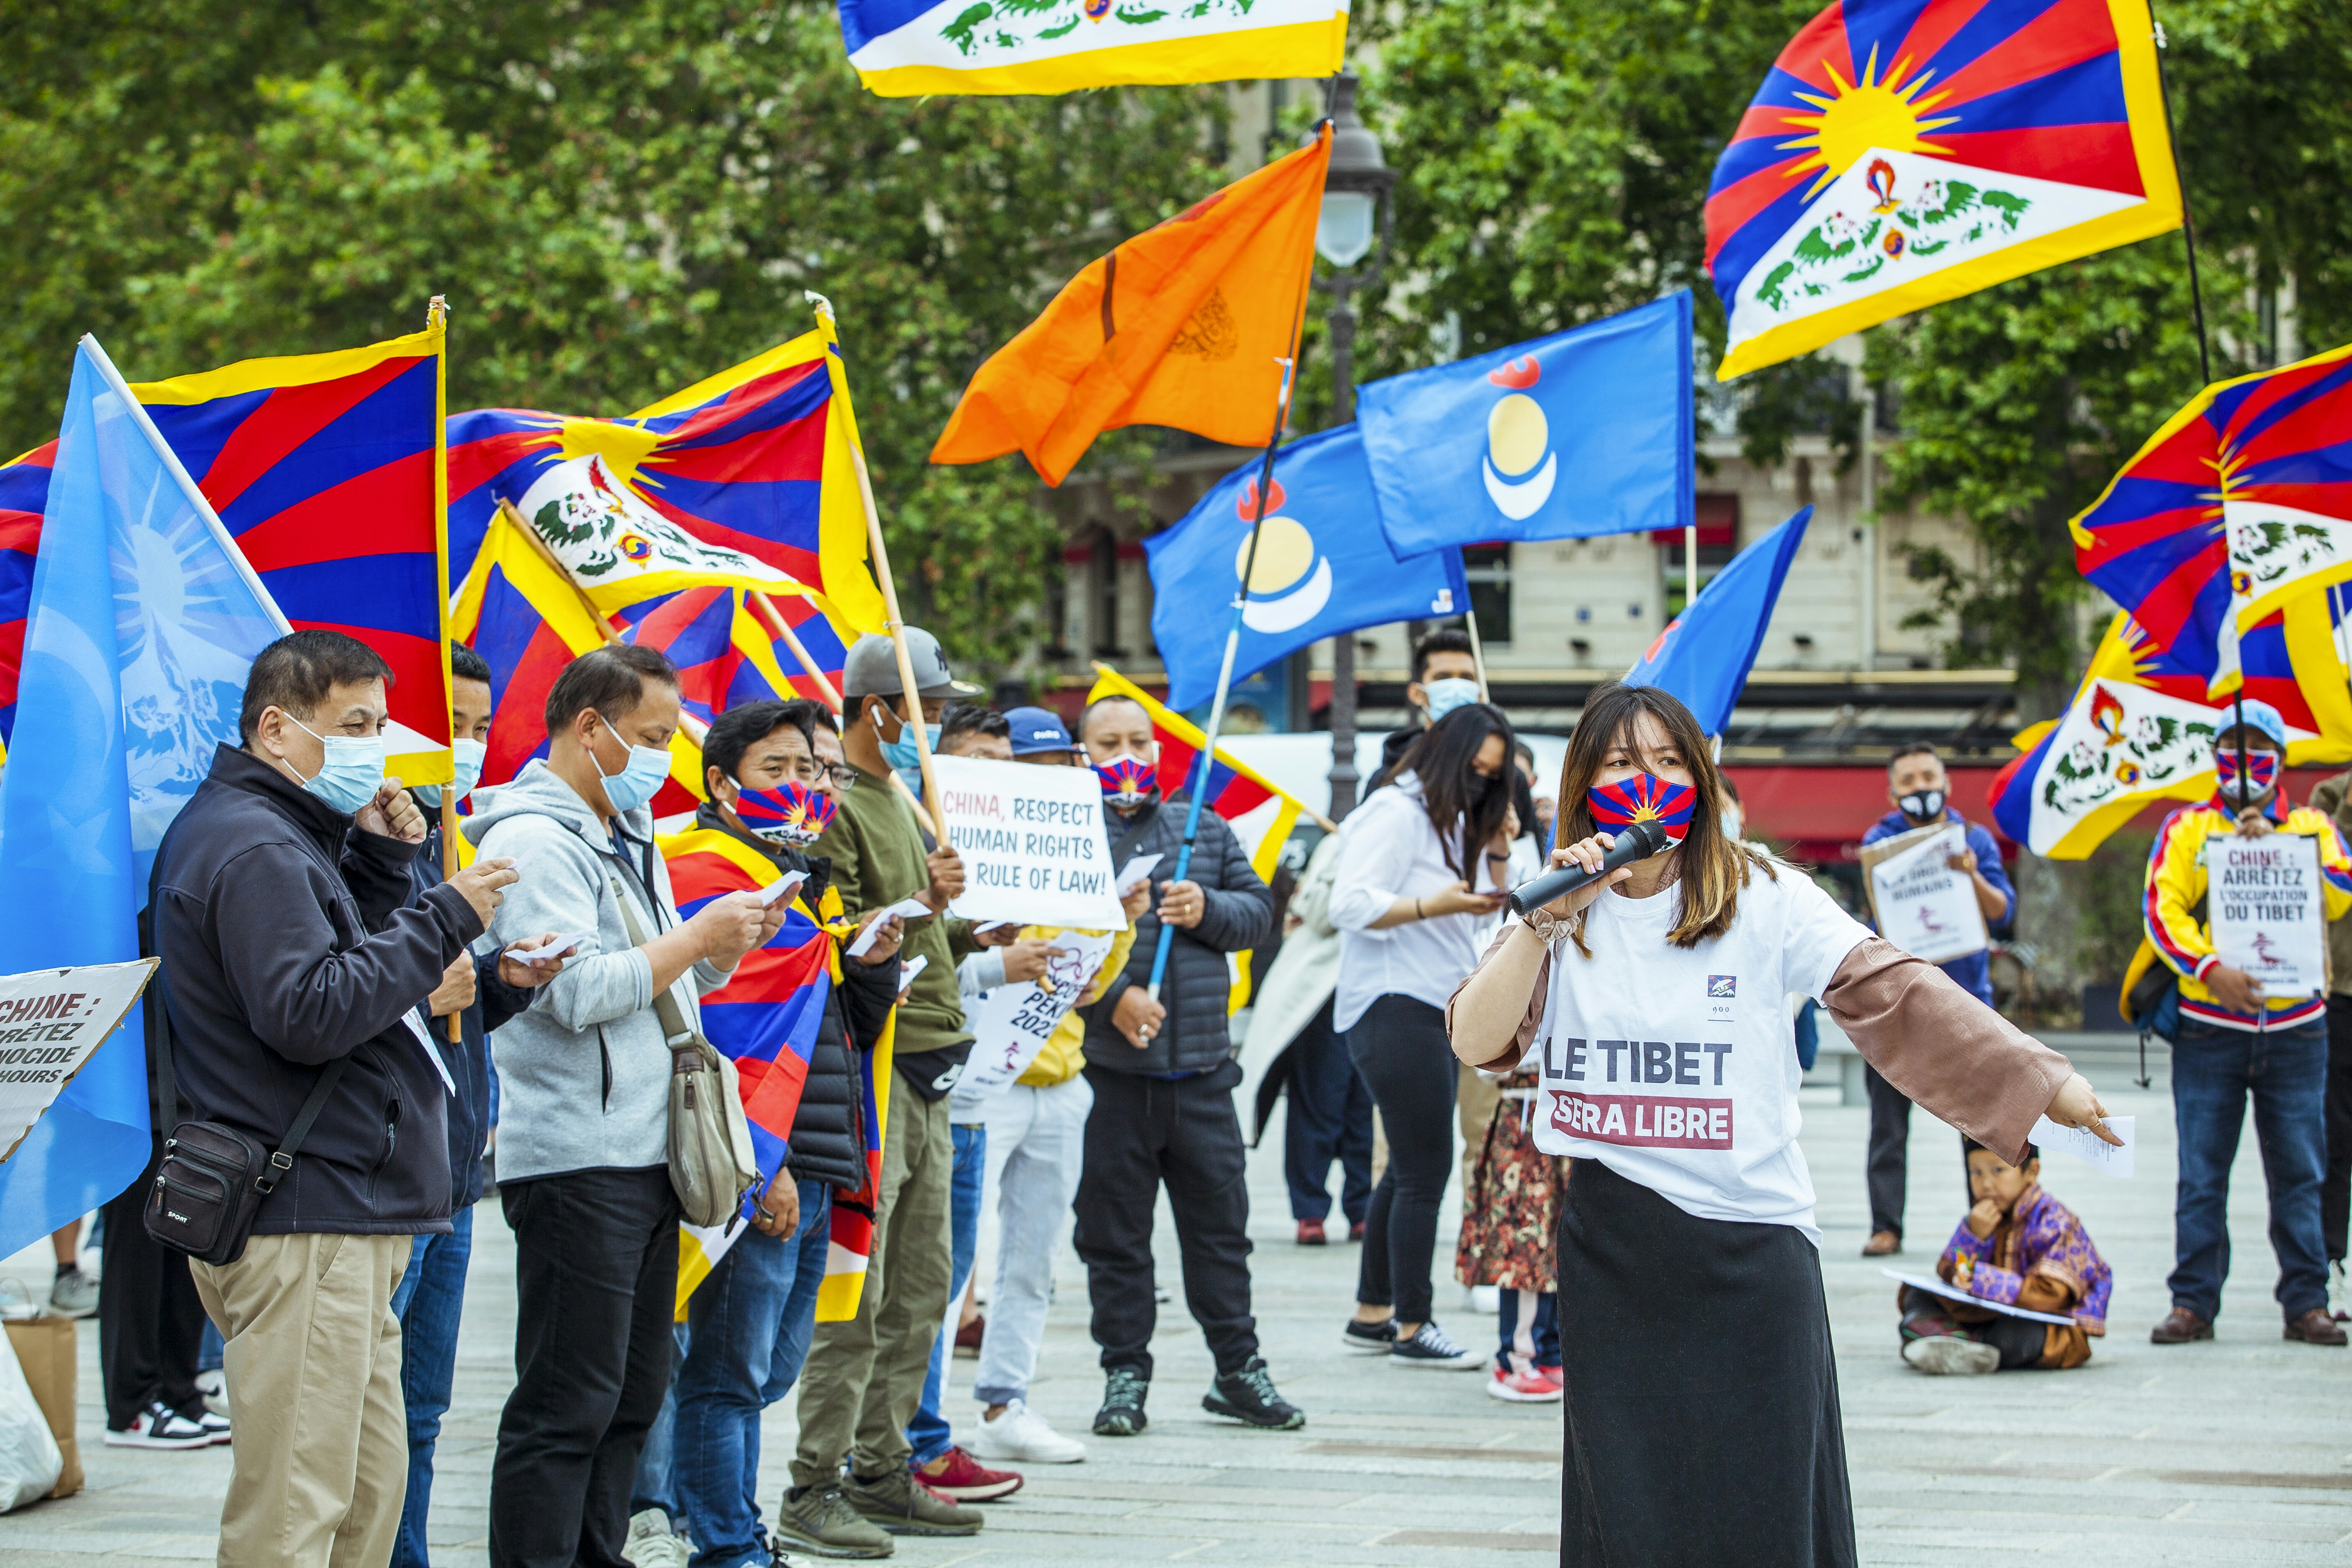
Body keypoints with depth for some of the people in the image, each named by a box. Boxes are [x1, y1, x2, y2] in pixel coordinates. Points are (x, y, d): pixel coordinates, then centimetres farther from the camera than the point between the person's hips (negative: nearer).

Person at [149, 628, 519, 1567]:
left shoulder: (285, 836, 20)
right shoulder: (255, 848, -14)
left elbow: (348, 964, 23)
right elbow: (310, 1013, -23)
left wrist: (378, 863, 10)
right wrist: (445, 919, -18)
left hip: (339, 1217, 11)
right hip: (303, 1221, -11)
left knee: (369, 1483, 14)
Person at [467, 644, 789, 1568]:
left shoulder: (626, 839, 20)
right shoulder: (535, 841, -12)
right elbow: (579, 991, -21)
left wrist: (727, 949, 6)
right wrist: (698, 936, -13)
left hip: (648, 1149, 10)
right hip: (577, 1160, -10)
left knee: (633, 1392, 13)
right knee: (569, 1405, -8)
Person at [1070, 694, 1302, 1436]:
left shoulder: (1207, 831, 15)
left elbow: (1258, 909, 14)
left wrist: (1208, 909, -6)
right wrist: (1112, 996, -20)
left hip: (1202, 1067, 3)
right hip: (1109, 1068, -3)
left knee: (1220, 1220, 8)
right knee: (1114, 1228, 3)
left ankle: (1238, 1369, 17)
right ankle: (1125, 1375, 12)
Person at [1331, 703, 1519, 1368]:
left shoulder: (1454, 821, 21)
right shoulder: (1397, 813, -10)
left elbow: (1489, 911, 25)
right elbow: (1351, 904, -19)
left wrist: (1497, 850, 9)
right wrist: (1432, 906, -27)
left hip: (1430, 1013, 10)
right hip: (1395, 1010, -10)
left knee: (1409, 1168, 13)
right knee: (1425, 1169, -10)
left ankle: (1371, 1314, 20)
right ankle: (1411, 1330, -6)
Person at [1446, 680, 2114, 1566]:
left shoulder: (1764, 900, -2)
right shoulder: (1557, 919, 5)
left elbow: (1893, 994, -10)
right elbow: (1477, 1042, -7)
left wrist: (2044, 1084, -17)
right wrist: (1548, 920, -18)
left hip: (1751, 1251, -2)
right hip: (1612, 1252, 2)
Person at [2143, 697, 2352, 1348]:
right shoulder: (2186, 828, 7)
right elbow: (2163, 909, -5)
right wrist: (2209, 969, -19)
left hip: (2294, 1027, 1)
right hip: (2209, 1026, -1)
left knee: (2299, 1172, 3)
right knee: (2202, 1174, 0)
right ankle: (2193, 1303, 5)